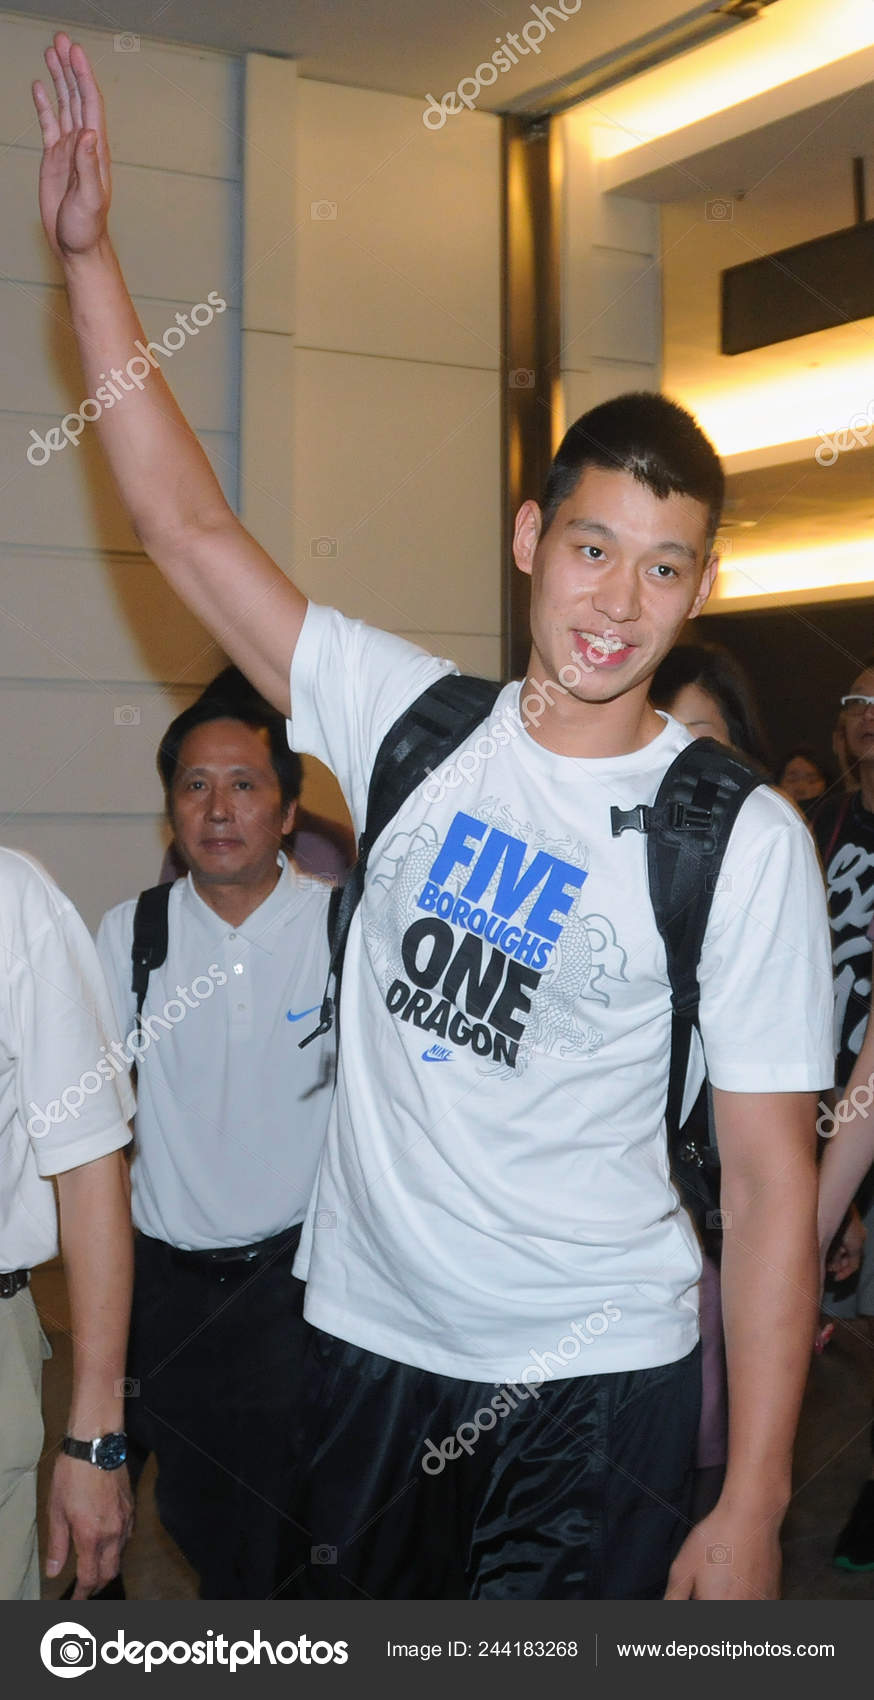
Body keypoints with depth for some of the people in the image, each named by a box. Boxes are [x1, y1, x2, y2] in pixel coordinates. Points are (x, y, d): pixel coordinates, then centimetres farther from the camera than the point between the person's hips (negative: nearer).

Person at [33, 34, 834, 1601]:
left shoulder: (745, 842, -11)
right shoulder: (411, 721, -2)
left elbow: (770, 1175, -10)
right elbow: (186, 525, 0)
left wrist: (752, 1505, -12)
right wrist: (85, 253, -3)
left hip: (593, 1381, -3)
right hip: (367, 1339, 4)